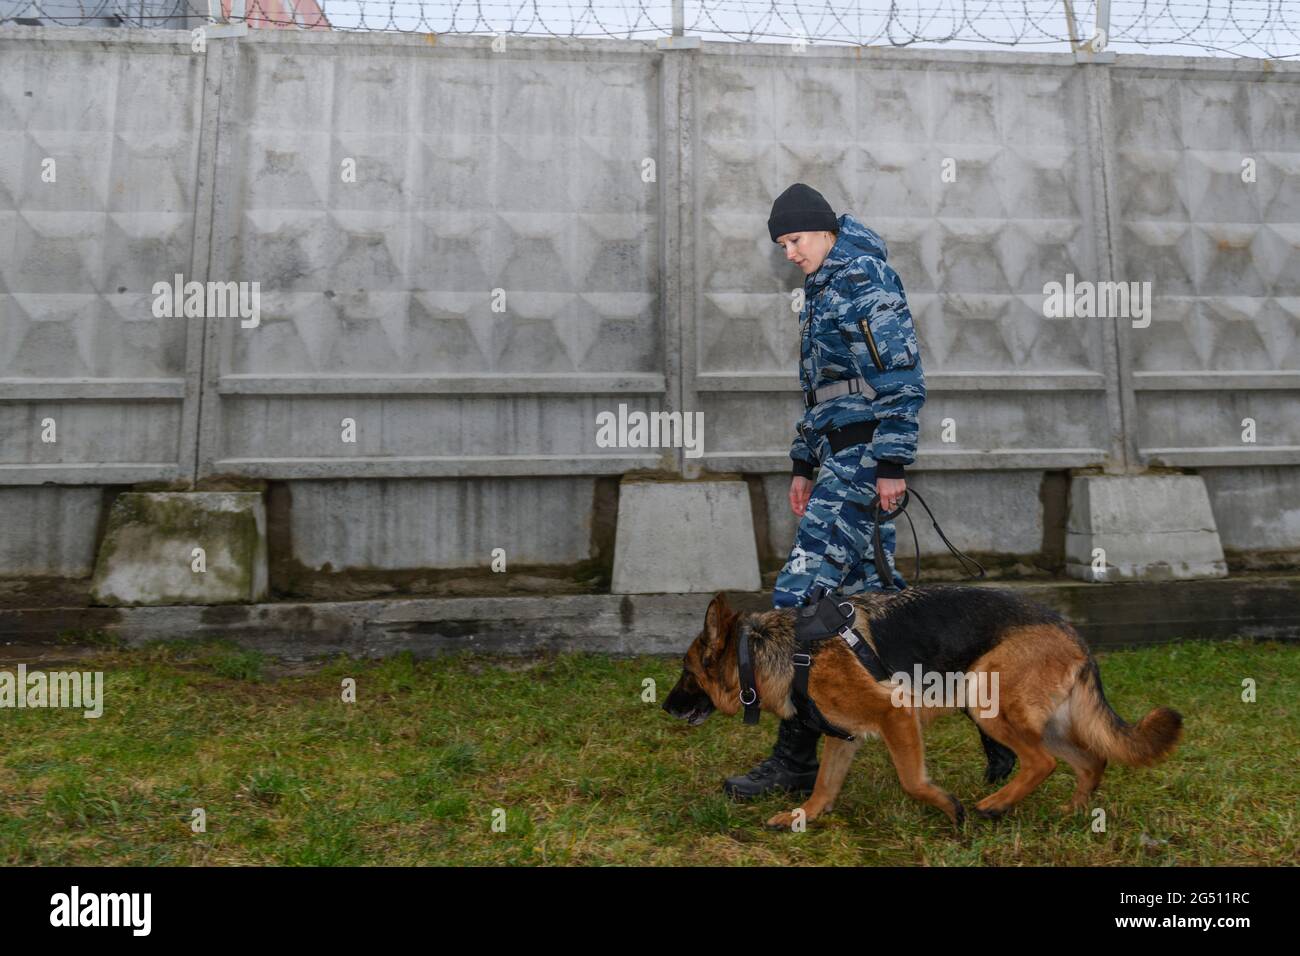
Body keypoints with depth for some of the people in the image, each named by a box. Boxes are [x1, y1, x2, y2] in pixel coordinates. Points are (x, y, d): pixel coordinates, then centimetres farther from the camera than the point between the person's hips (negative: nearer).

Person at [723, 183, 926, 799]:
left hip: (863, 454, -10)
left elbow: (902, 377, -17)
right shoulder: (823, 287, 21)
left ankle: (796, 759, -8)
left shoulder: (863, 278, -8)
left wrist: (892, 464, -21)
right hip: (842, 455, 10)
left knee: (801, 595, -13)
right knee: (869, 591, 14)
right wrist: (804, 464, 21)